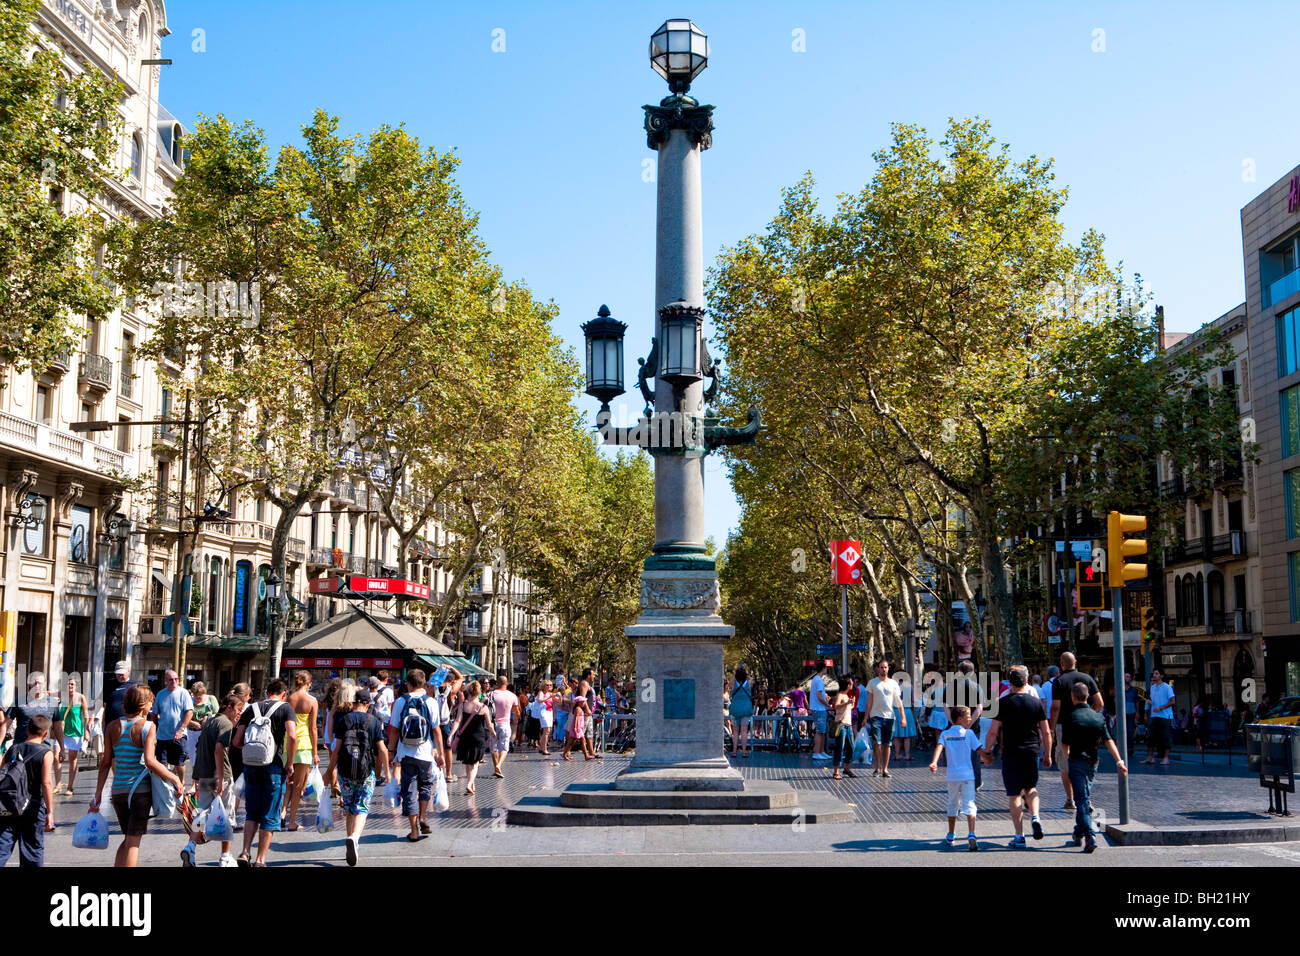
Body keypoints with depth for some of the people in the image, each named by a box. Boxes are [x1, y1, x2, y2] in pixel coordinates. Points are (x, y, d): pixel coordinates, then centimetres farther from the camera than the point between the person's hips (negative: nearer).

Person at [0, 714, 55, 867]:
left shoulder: (12, 749, 6)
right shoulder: (46, 753, -8)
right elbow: (46, 783, -14)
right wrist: (50, 811, -13)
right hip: (33, 807, -3)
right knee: (32, 850, 7)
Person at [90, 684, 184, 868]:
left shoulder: (113, 727, 6)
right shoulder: (148, 726, -9)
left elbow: (105, 763, 5)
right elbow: (150, 761, -19)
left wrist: (97, 795, 9)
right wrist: (175, 779, -13)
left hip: (118, 790, 5)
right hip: (141, 789, -5)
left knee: (128, 838, 20)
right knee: (133, 841, 1)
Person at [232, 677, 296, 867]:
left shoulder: (251, 709, 10)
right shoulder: (285, 708, -1)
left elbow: (236, 742, 5)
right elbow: (292, 736, -16)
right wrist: (289, 763, -6)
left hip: (250, 766, 4)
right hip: (273, 766, -3)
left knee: (252, 812, 16)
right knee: (270, 815, 6)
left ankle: (245, 853, 4)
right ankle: (260, 860, 7)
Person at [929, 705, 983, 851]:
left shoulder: (945, 734, 8)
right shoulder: (969, 733, 1)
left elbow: (939, 747, -9)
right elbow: (980, 750, -2)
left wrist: (934, 762, -21)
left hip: (952, 776, 3)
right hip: (967, 775, -3)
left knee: (952, 805, 18)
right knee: (969, 805, -7)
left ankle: (951, 836, 28)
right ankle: (971, 835, -25)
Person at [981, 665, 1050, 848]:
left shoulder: (1003, 703, -6)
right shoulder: (1036, 703, 2)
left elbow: (993, 732, -7)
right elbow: (1046, 733, 6)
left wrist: (987, 752, 4)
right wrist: (1048, 755, 16)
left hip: (1011, 754, -3)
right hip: (1032, 752, 3)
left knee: (1014, 794, 2)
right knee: (1031, 788, 22)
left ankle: (1019, 837, 1)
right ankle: (1035, 818, -2)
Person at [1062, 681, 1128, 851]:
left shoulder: (1071, 717, -11)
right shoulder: (1098, 717, 5)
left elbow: (1065, 742, -2)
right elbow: (1109, 741, -2)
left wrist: (1066, 754, 20)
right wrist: (1119, 761, -5)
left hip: (1077, 761, -6)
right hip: (1093, 762, 6)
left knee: (1082, 799, -7)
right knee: (1085, 797, 18)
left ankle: (1089, 837, -20)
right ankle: (1078, 834, 28)